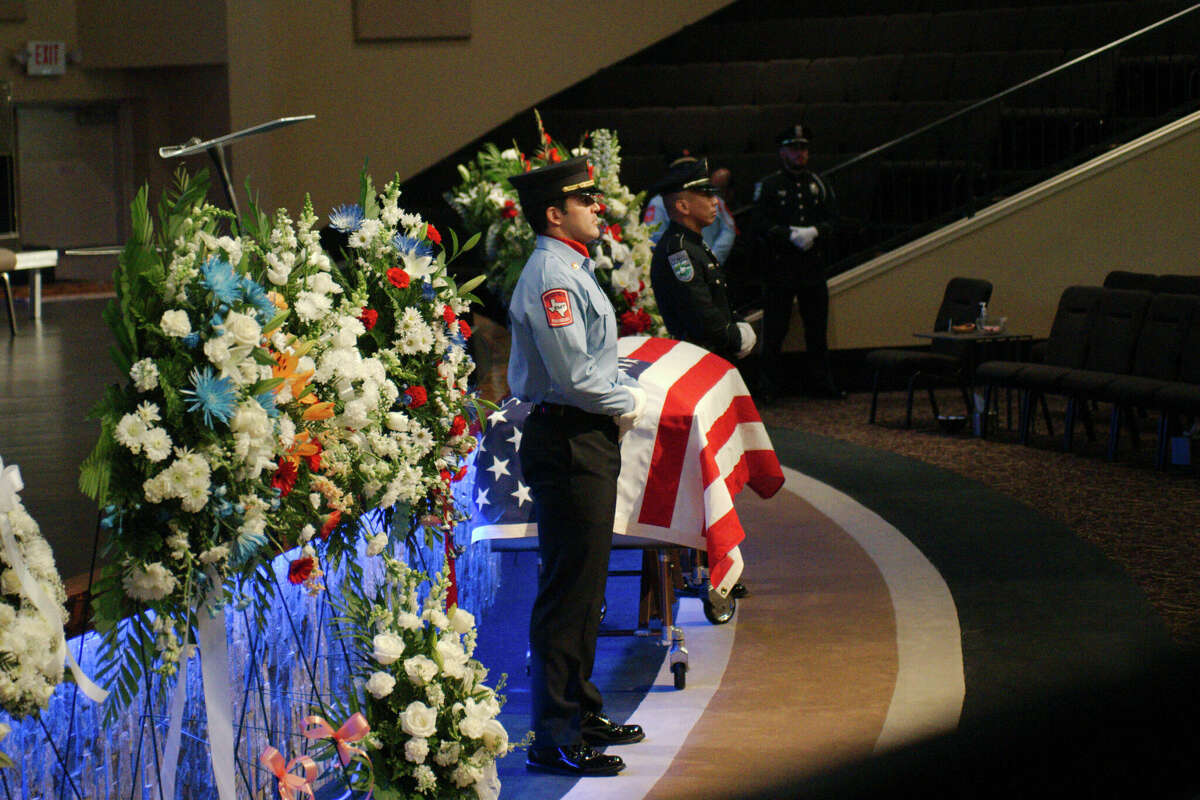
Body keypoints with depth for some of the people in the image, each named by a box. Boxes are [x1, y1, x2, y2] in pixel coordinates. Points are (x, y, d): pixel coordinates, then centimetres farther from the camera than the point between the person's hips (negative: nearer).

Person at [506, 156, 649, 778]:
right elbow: (574, 375, -22)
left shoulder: (573, 270, 17)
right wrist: (629, 402, -8)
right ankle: (555, 739, -4)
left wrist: (627, 394, 9)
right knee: (569, 592, -8)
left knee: (585, 586, 19)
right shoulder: (550, 277, -17)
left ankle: (581, 712, 30)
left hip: (588, 440, 11)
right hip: (567, 442, -11)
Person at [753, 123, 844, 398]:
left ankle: (821, 381, 16)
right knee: (774, 329, -3)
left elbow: (832, 220, 8)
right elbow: (761, 226, -8)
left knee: (817, 327, 8)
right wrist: (792, 234, -17)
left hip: (813, 268, 4)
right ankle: (769, 383, 2)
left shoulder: (818, 184, 14)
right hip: (779, 268, -4)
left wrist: (814, 232, -11)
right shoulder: (768, 185, 1)